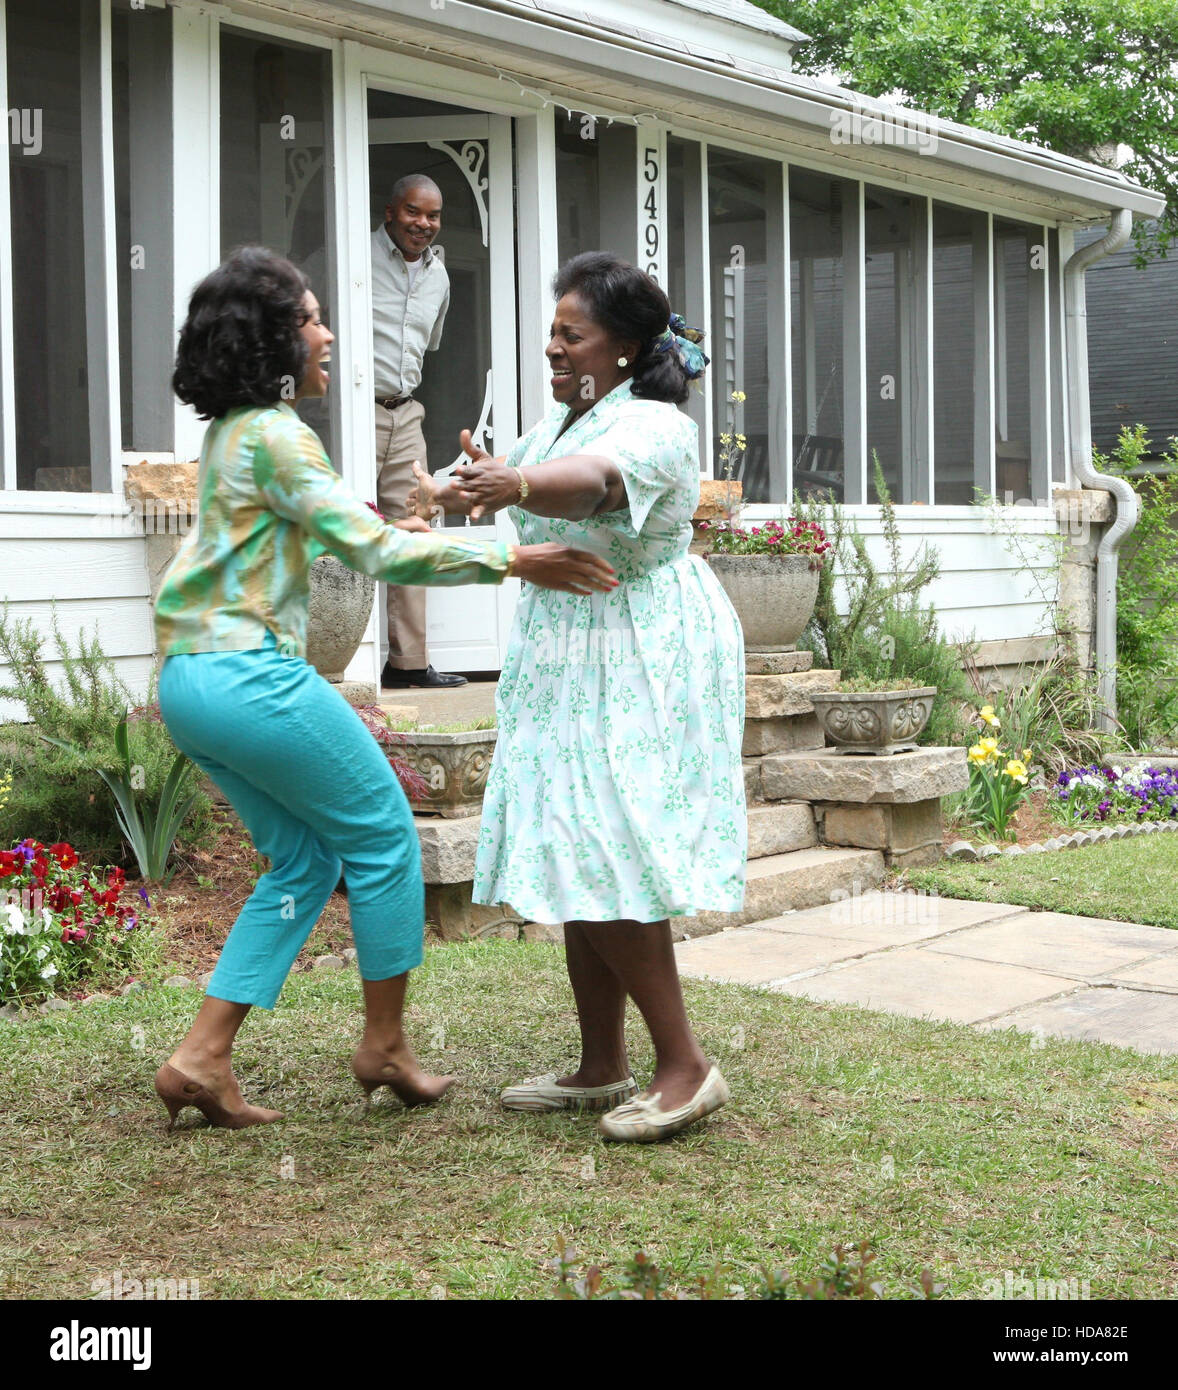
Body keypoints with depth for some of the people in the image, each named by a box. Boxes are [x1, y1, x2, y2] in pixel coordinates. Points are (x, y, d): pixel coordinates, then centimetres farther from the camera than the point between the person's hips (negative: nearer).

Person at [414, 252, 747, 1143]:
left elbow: (589, 485, -39)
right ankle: (601, 1068, 18)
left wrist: (515, 485, -57)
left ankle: (686, 1066, -6)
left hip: (638, 664, -10)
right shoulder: (565, 418, 11)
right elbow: (531, 477, 30)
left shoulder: (651, 426, -18)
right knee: (574, 857, 10)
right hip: (573, 663, 10)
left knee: (604, 859, -14)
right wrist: (454, 491, 38)